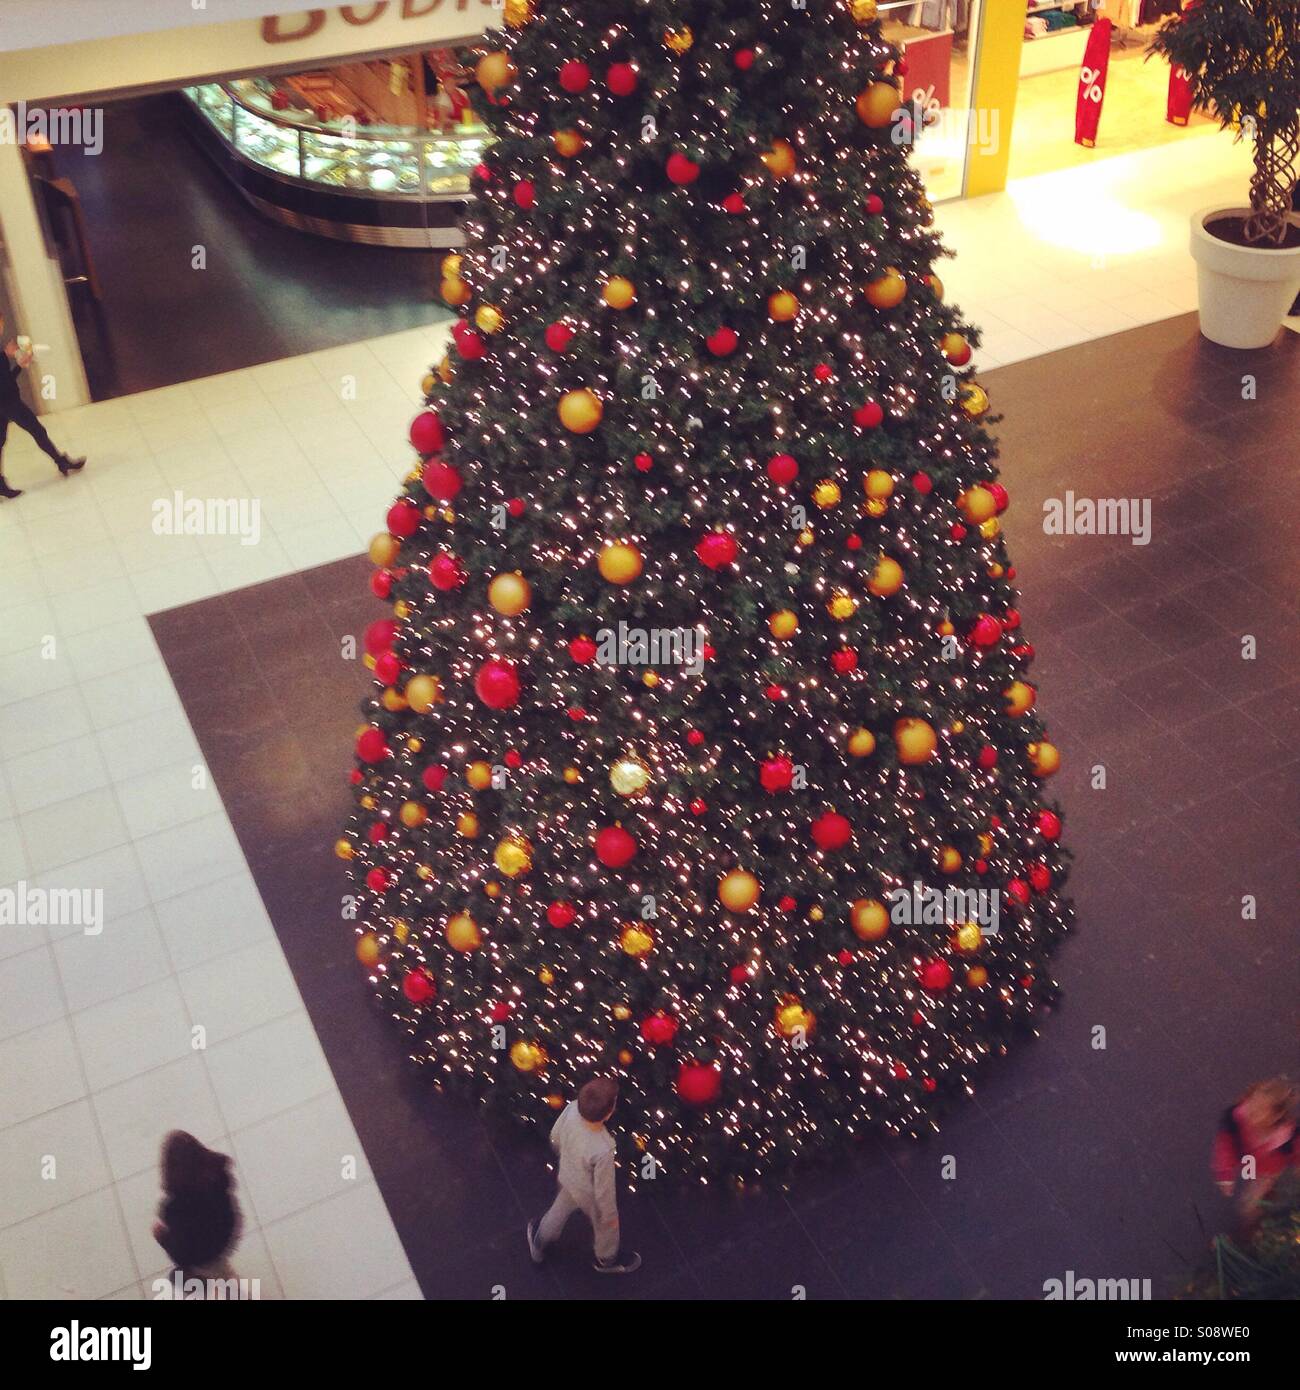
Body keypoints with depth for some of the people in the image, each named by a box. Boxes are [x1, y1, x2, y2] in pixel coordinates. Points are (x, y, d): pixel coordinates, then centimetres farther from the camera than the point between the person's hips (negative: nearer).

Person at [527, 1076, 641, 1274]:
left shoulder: (571, 1109, -32)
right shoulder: (603, 1151, -46)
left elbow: (555, 1137, -8)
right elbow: (603, 1190, -27)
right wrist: (610, 1214, -7)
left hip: (567, 1178, 5)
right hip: (590, 1196, -5)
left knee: (560, 1210, 37)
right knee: (606, 1227, 29)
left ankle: (540, 1240, 63)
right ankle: (607, 1259, 58)